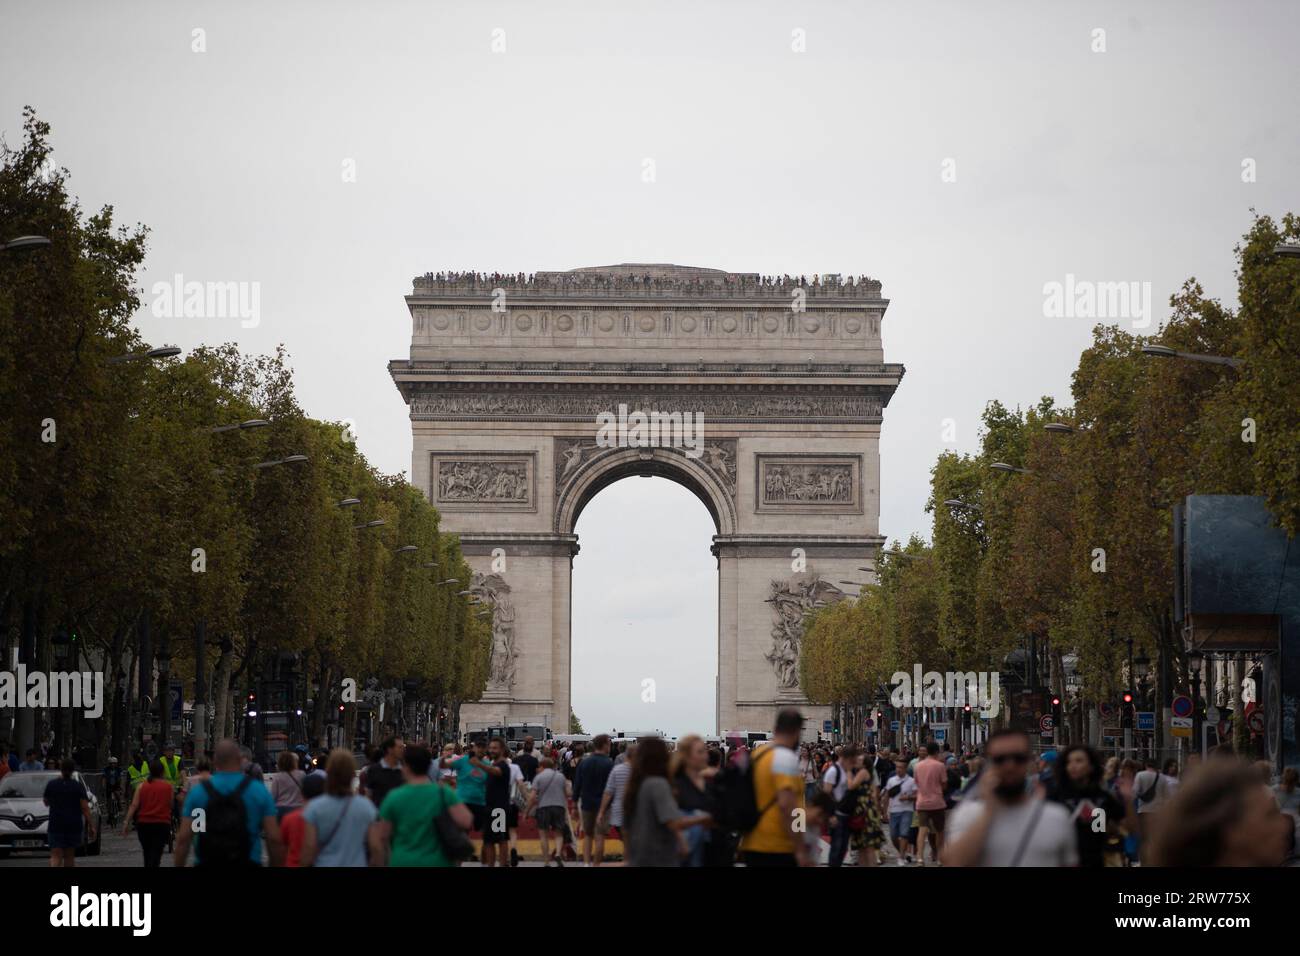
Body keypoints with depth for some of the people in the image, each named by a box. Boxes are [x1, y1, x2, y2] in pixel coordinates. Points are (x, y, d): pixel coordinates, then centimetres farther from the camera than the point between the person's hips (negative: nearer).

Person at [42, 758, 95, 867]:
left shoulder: (51, 784, 0)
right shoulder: (78, 786, -3)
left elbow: (46, 802, 14)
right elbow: (85, 808, -7)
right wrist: (91, 826, -5)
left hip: (55, 824, -1)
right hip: (74, 825, 1)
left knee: (55, 856, -7)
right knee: (69, 856, 14)